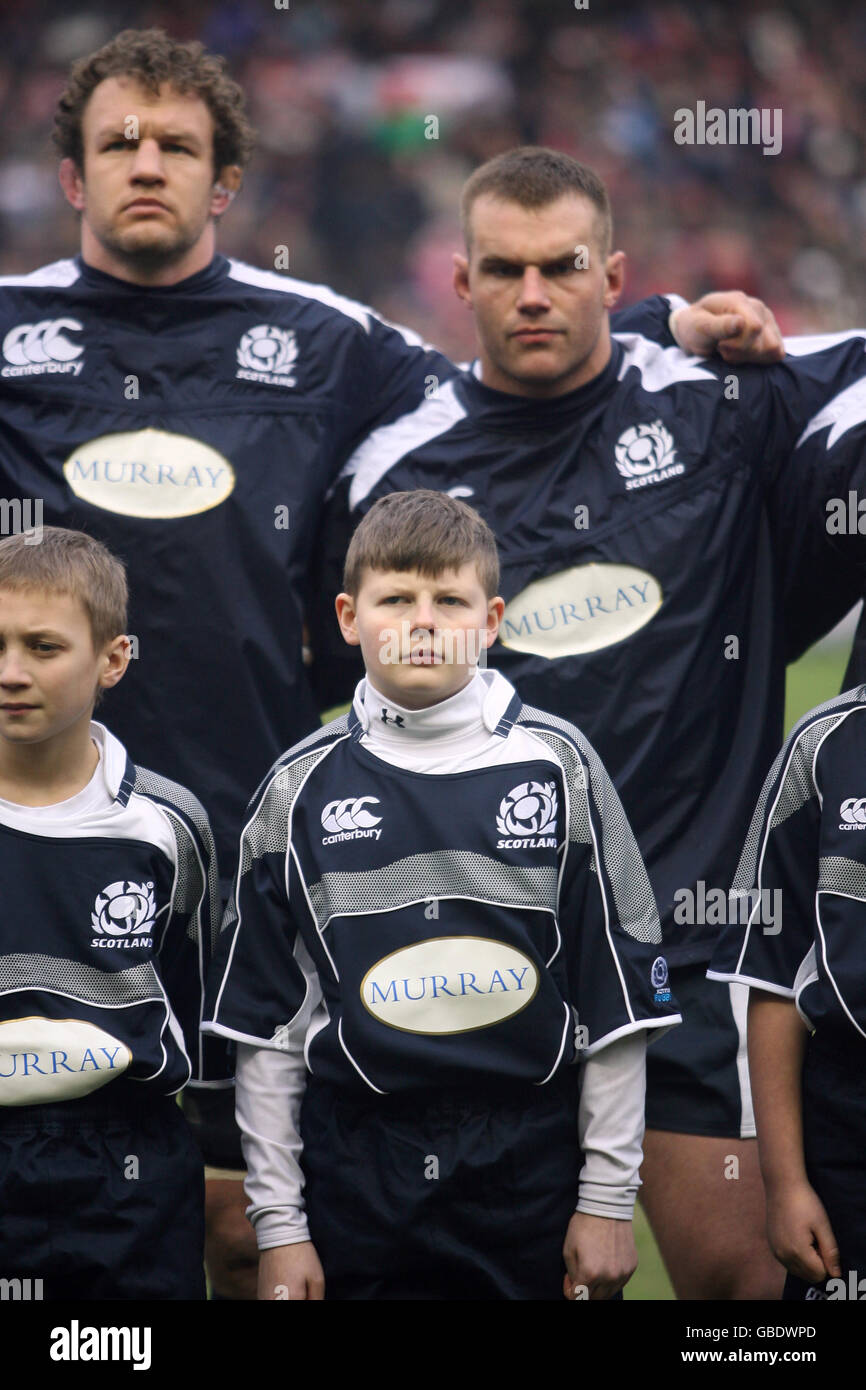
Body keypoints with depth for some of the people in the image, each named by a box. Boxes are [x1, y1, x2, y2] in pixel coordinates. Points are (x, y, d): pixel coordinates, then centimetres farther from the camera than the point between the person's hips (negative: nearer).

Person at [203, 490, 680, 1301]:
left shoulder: (558, 767, 2)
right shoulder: (301, 788, 4)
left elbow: (617, 990, 4)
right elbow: (265, 1021, 6)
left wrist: (608, 1200, 0)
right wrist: (277, 1222, 2)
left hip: (531, 1165, 0)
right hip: (358, 1166, 0)